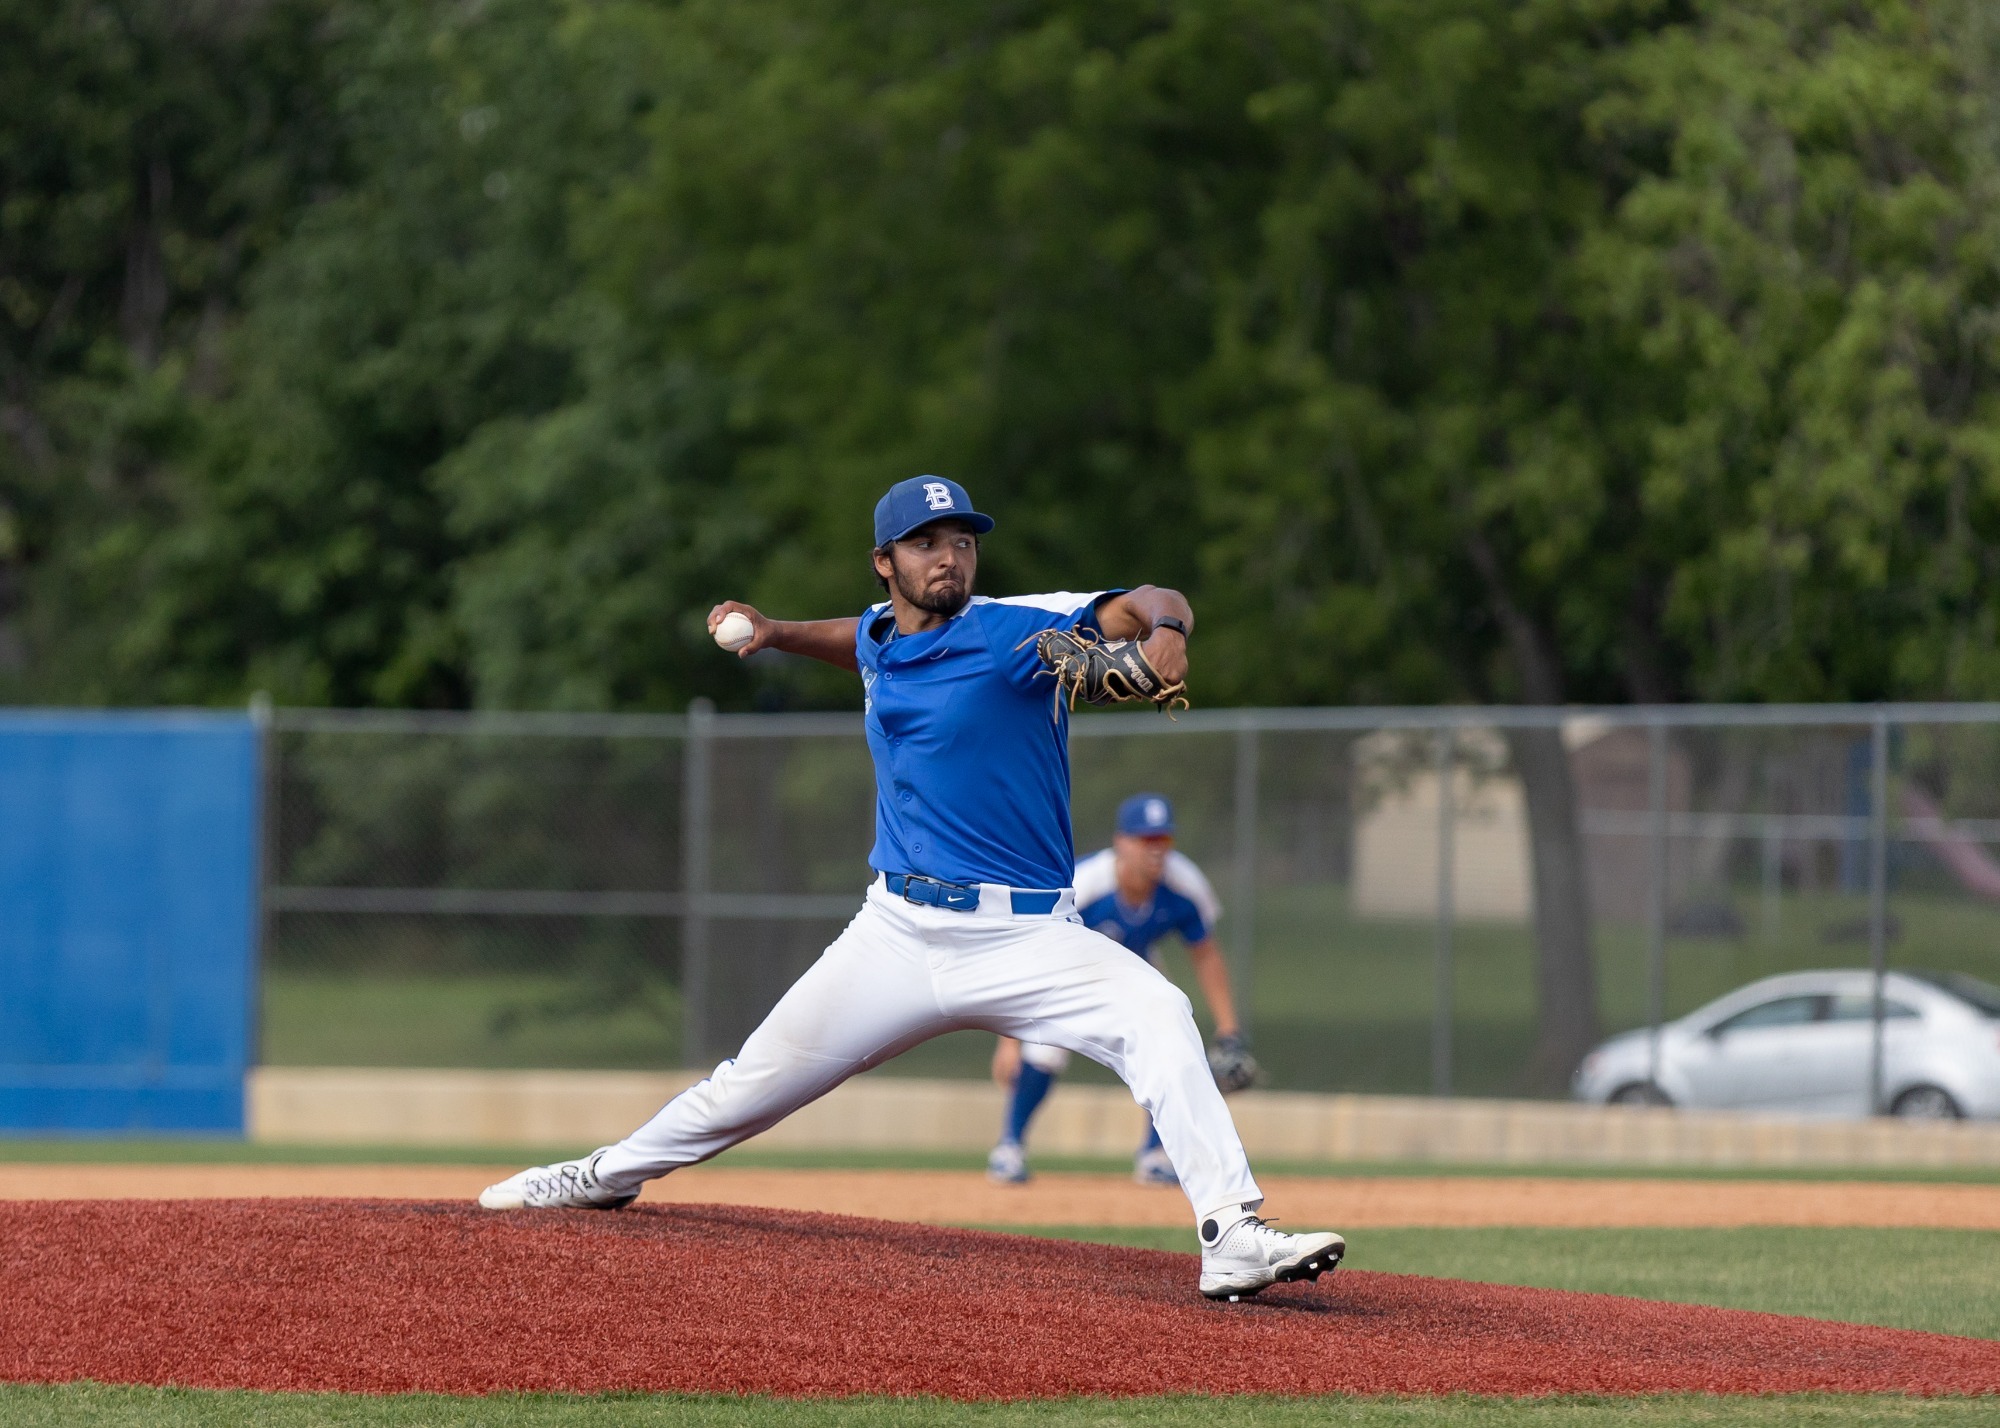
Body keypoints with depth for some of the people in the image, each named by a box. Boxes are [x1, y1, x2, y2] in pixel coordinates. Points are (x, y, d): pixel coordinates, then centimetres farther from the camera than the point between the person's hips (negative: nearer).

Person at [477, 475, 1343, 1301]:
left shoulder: (1014, 631, -10)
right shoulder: (878, 639, 9)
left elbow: (1151, 605, -21)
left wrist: (1163, 629, -43)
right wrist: (777, 633, 21)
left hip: (1027, 939, -5)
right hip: (898, 933, 5)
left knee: (1157, 1017, -30)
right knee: (760, 1077, 12)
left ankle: (1231, 1236, -34)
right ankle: (608, 1176, 37)